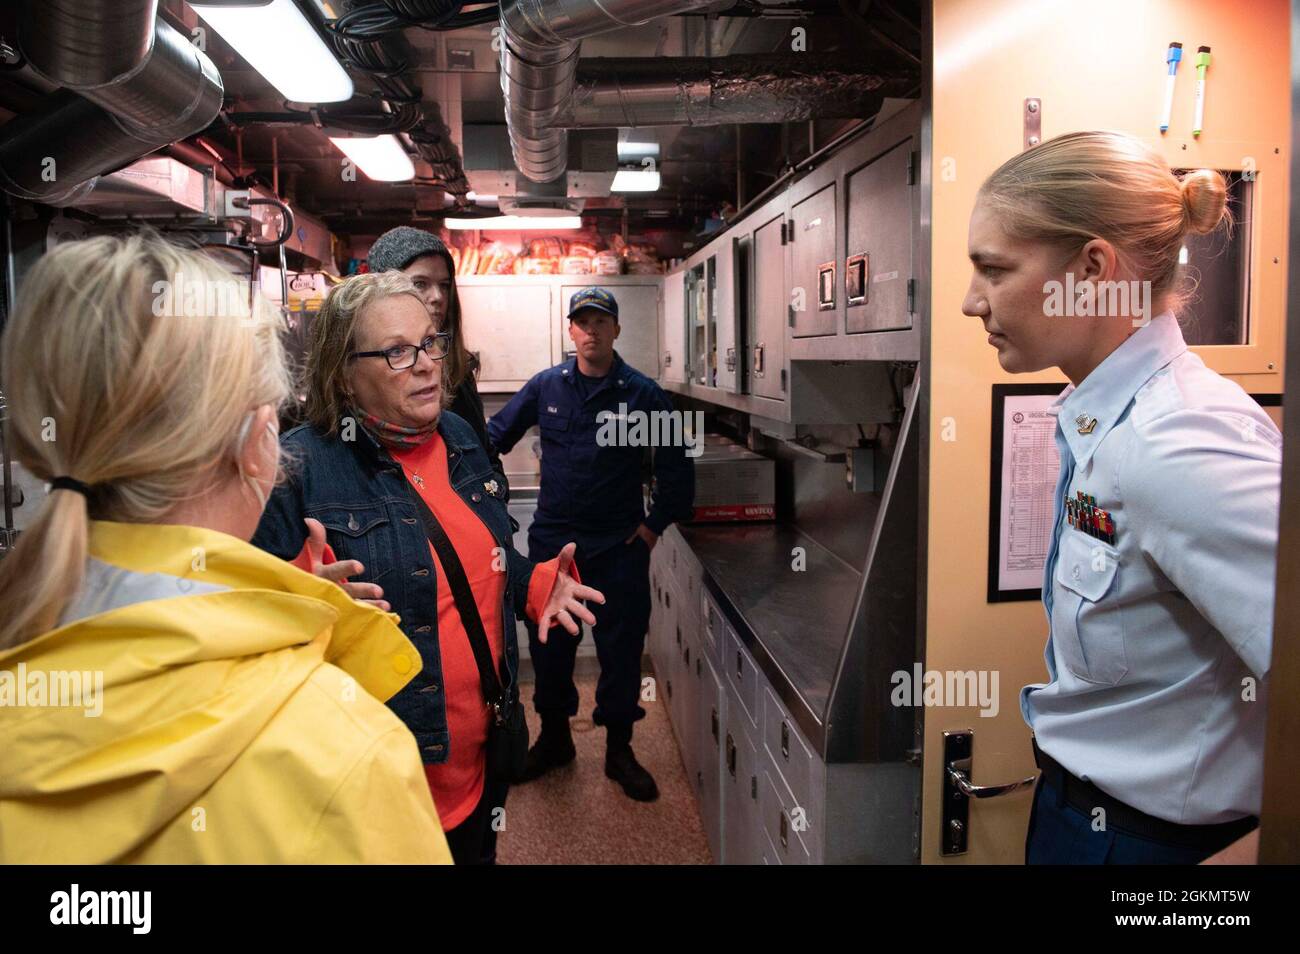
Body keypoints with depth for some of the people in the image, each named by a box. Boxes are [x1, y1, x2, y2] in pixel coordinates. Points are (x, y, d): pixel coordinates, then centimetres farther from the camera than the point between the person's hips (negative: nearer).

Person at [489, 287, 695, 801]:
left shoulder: (643, 394, -5)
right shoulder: (545, 387, 2)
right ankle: (554, 737, 32)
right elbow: (494, 437, 12)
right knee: (548, 644, 11)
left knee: (621, 649, 5)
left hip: (619, 546, -2)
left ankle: (619, 750, 22)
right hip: (552, 539, 2)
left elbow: (676, 466, 0)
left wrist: (655, 524, -3)